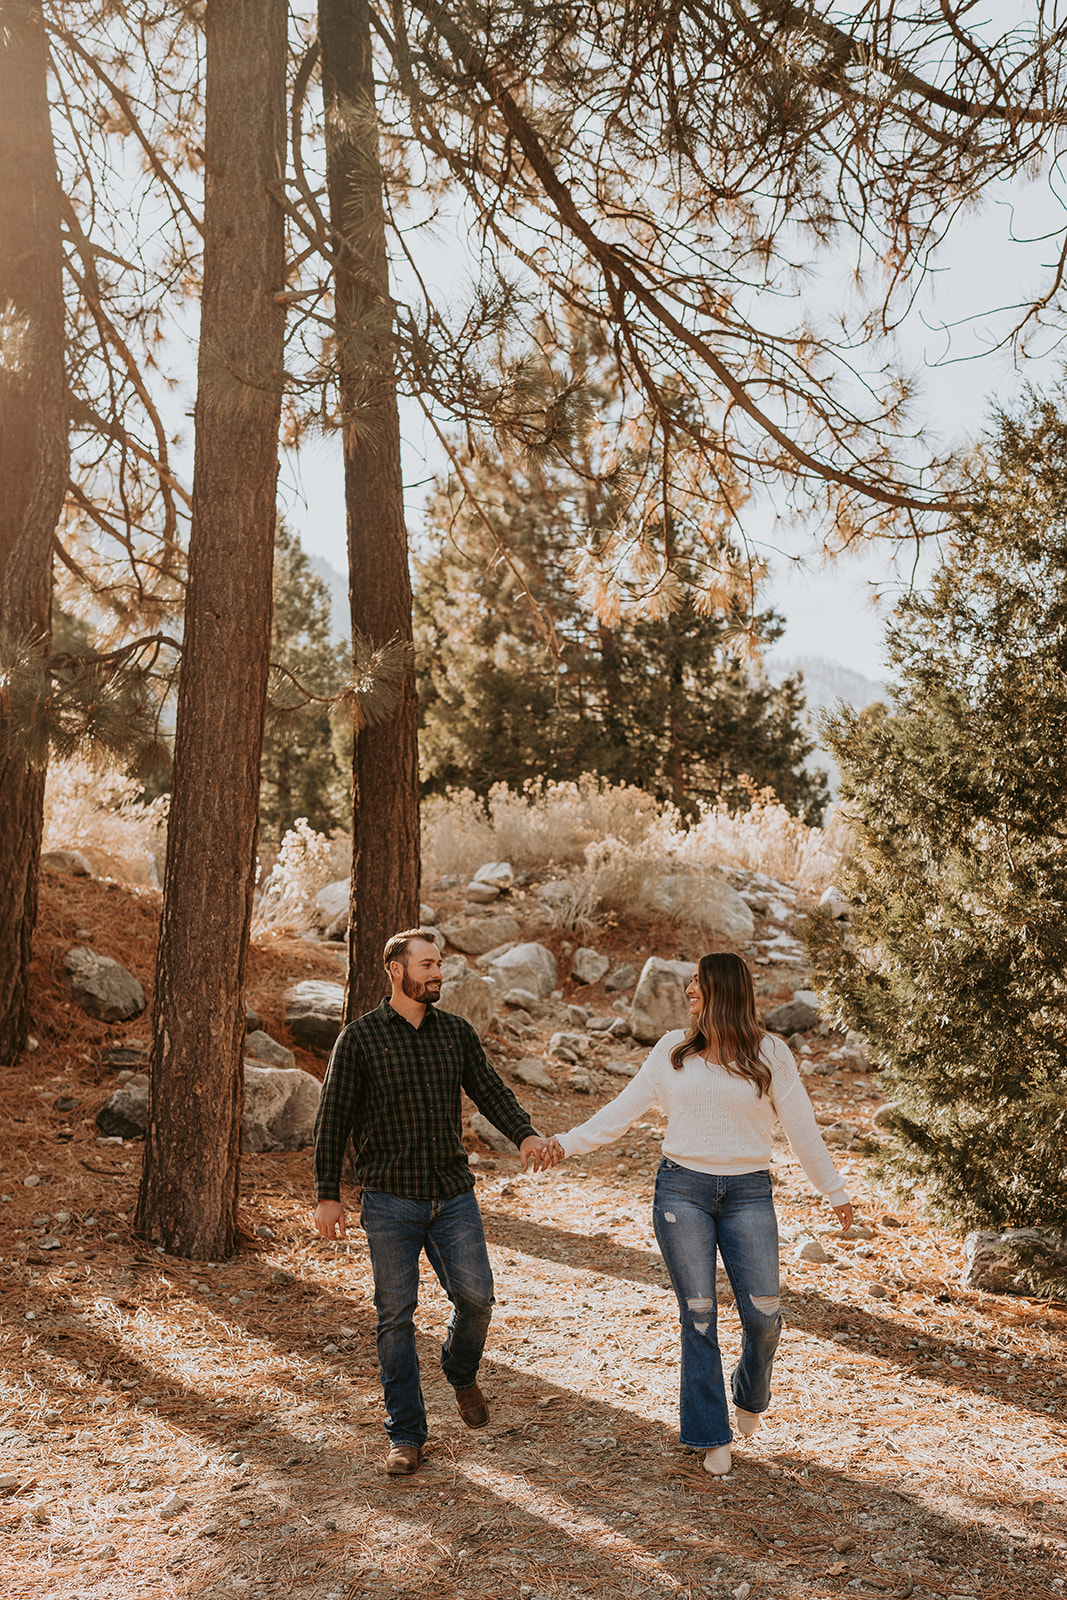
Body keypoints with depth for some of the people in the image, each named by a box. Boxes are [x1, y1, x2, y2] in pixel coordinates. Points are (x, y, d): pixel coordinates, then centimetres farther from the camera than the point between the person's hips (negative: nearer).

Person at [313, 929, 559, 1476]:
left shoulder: (457, 1032, 7)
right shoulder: (360, 1037, -4)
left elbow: (490, 1090, 2)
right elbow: (333, 1119, -3)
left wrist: (525, 1134, -17)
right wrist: (327, 1195, -7)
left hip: (454, 1194, 3)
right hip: (390, 1201, -3)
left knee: (475, 1297, -2)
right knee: (396, 1317, 3)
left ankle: (461, 1373, 31)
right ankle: (406, 1435, 17)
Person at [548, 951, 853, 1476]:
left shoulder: (769, 1053, 2)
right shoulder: (674, 1049, 5)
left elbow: (801, 1127, 7)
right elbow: (624, 1108, 5)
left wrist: (835, 1191, 10)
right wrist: (568, 1142, -3)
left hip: (747, 1193, 0)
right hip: (682, 1189, 0)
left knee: (763, 1315, -2)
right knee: (698, 1315, 1)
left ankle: (749, 1397, 30)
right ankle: (712, 1438, 14)